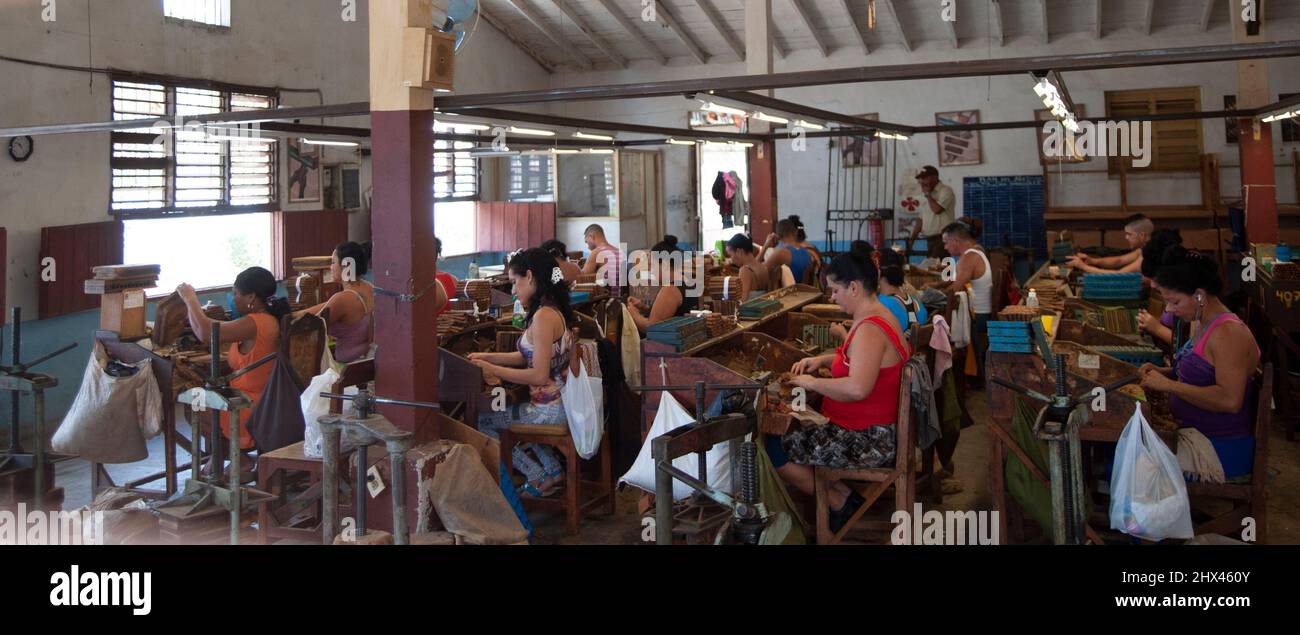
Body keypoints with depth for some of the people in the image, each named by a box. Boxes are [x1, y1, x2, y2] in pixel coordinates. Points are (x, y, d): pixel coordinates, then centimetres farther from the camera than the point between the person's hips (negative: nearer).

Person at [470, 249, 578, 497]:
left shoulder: (543, 316, -23)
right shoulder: (554, 310, 8)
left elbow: (539, 375, -25)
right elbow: (528, 357, 15)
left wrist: (492, 370, -18)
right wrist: (486, 357, 12)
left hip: (552, 409, -10)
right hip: (562, 401, 10)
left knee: (482, 422, 5)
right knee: (504, 410, 34)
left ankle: (540, 479, 10)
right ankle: (553, 470, 28)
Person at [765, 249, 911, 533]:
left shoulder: (869, 329, -25)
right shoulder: (878, 316, 8)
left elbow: (857, 388, -39)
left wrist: (812, 383, -24)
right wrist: (822, 360, 11)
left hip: (868, 440, -11)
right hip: (873, 428, 11)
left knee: (773, 447, -8)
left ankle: (840, 502, 6)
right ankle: (841, 491, 16)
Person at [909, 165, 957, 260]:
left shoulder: (945, 191, -5)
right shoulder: (929, 195, 21)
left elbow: (937, 209, -22)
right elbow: (921, 220, 21)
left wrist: (928, 194, -7)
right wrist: (911, 240, 14)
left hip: (942, 239, -8)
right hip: (930, 240, 8)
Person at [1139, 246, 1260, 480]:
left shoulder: (1228, 333, -20)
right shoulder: (1201, 324, 9)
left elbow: (1230, 400, -29)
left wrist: (1168, 385, -24)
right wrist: (1163, 372, 6)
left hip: (1219, 449, -9)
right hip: (1191, 434, 9)